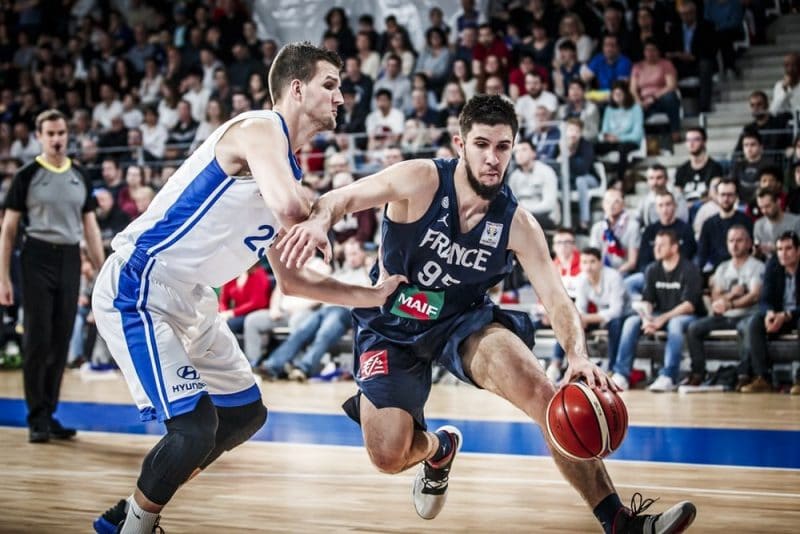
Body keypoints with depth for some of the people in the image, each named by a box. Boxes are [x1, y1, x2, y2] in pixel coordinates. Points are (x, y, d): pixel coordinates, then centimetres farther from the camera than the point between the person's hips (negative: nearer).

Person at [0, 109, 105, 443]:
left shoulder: (80, 177, 11)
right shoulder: (27, 176, -1)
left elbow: (90, 228, 14)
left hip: (70, 260, 4)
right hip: (38, 258, -4)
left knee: (61, 341, 7)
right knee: (38, 340, -4)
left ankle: (50, 414, 15)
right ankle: (37, 418, 2)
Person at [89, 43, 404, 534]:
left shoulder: (291, 171, 14)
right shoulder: (259, 129, -15)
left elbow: (290, 280, 20)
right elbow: (289, 206, -37)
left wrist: (372, 296, 13)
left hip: (190, 299, 11)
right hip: (136, 290, -10)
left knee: (245, 413, 18)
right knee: (195, 428, -18)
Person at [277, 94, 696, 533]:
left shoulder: (517, 225, -13)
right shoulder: (420, 180, -20)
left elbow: (556, 300, -16)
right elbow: (340, 199, -15)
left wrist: (578, 356, -36)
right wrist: (318, 221, -41)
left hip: (464, 321, 1)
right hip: (391, 325, -1)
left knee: (539, 391, -25)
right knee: (389, 456, -15)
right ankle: (437, 448, 27)